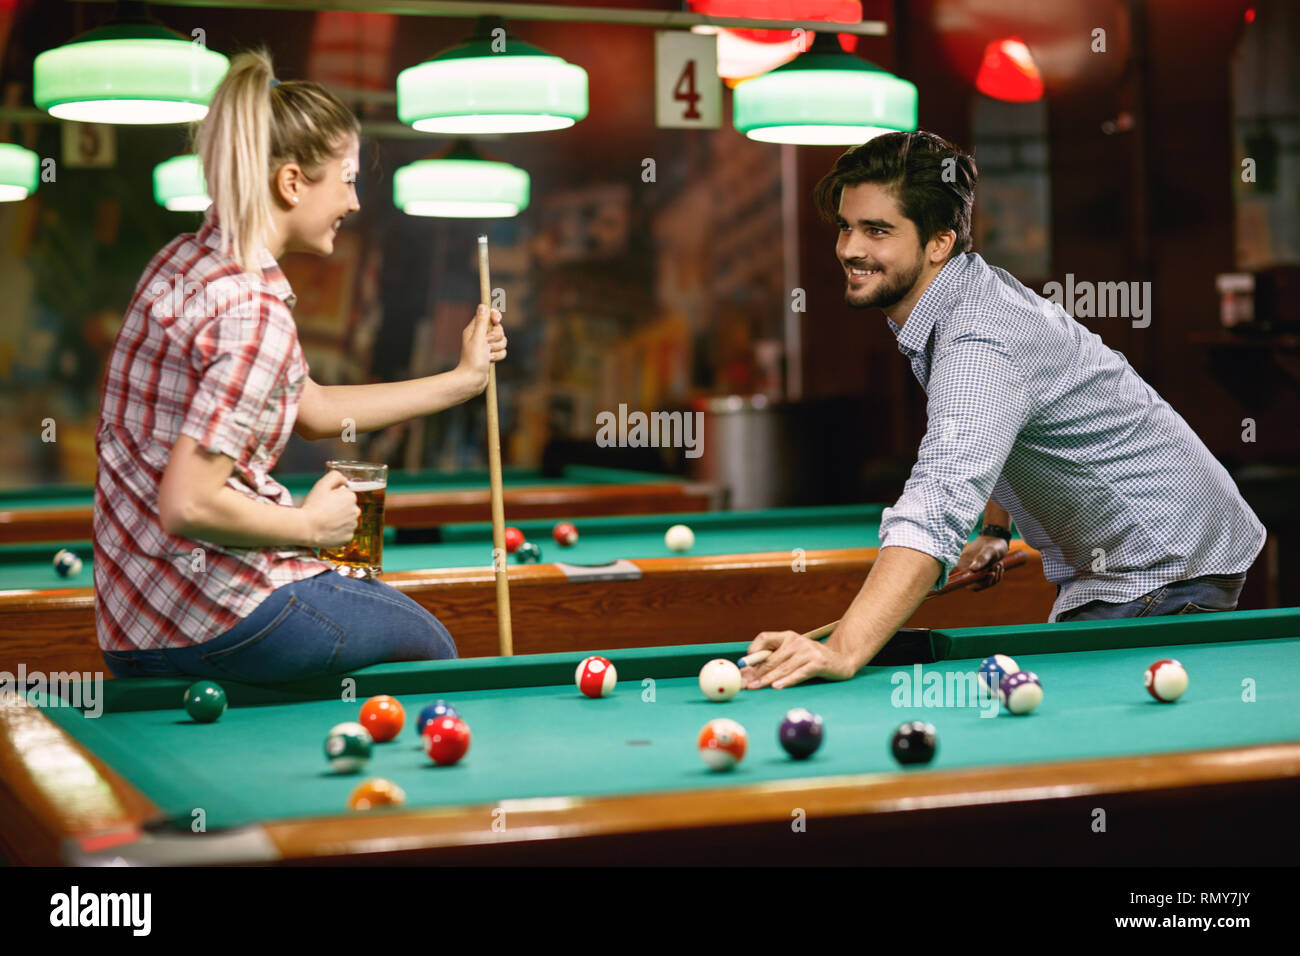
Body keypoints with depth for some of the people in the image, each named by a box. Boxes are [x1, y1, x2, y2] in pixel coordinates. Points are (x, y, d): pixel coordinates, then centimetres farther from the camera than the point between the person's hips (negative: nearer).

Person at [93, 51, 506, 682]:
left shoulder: (186, 259, 8)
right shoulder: (255, 312, -22)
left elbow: (316, 410, 17)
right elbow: (187, 507, -27)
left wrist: (464, 379, 21)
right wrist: (311, 524, -11)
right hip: (222, 620, -9)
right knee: (432, 647, 16)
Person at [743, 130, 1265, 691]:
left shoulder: (980, 347, -32)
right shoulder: (969, 289, 1)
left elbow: (941, 504, -48)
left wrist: (844, 651, -58)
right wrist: (995, 530, 16)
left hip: (1165, 577, -10)